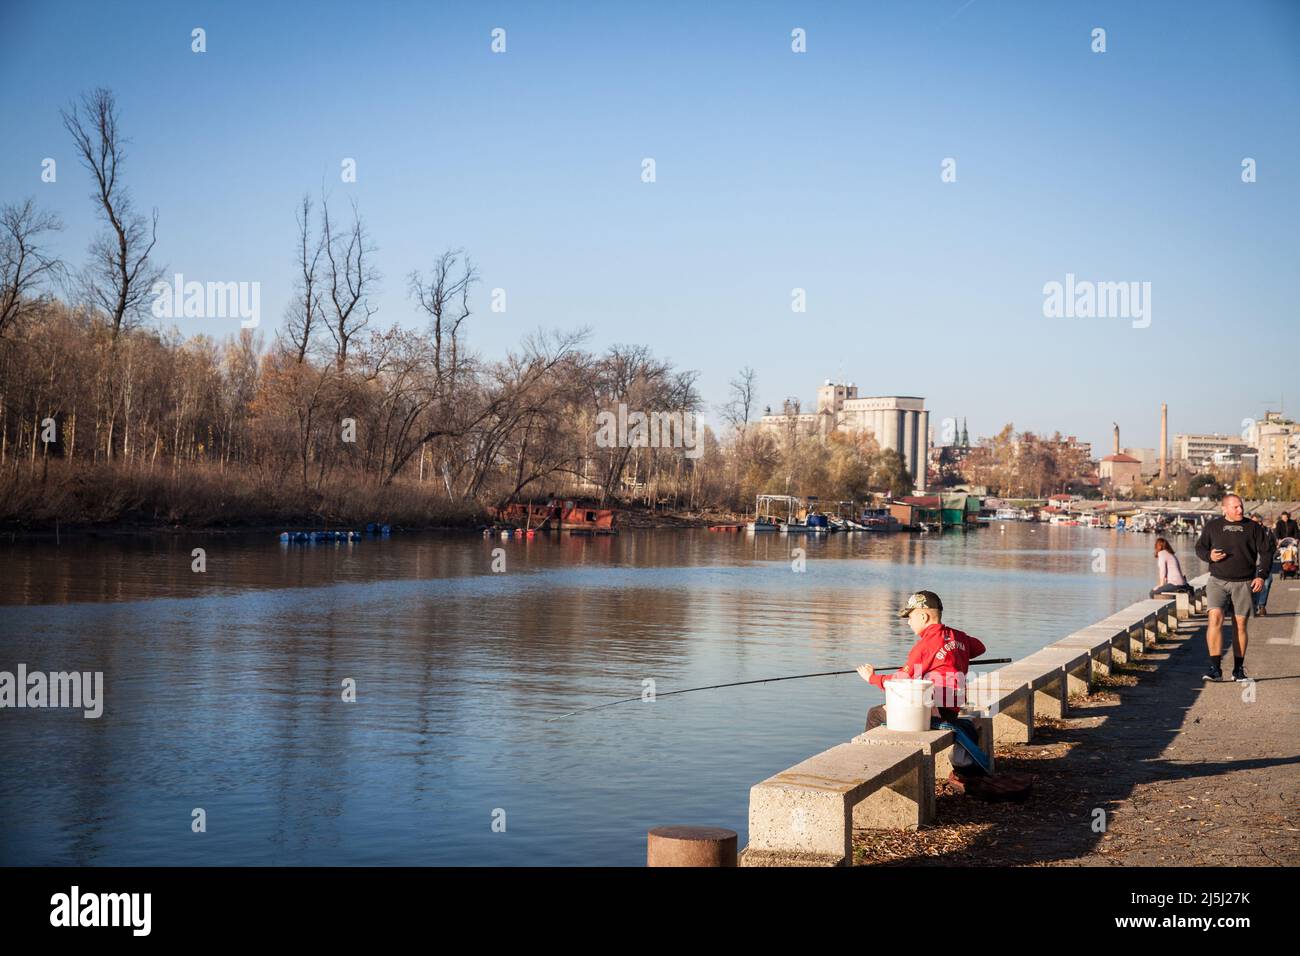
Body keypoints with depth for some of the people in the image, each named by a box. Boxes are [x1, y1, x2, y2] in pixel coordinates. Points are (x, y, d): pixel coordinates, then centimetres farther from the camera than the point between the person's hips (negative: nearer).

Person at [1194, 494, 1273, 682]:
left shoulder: (1252, 528, 5)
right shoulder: (1212, 526, 5)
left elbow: (1265, 553, 7)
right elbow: (1200, 547, 12)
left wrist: (1261, 576, -6)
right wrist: (1209, 556, -11)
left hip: (1244, 584, 1)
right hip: (1218, 581, -1)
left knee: (1240, 625, 5)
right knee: (1215, 618, -17)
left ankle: (1238, 669, 16)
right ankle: (1215, 668, -17)